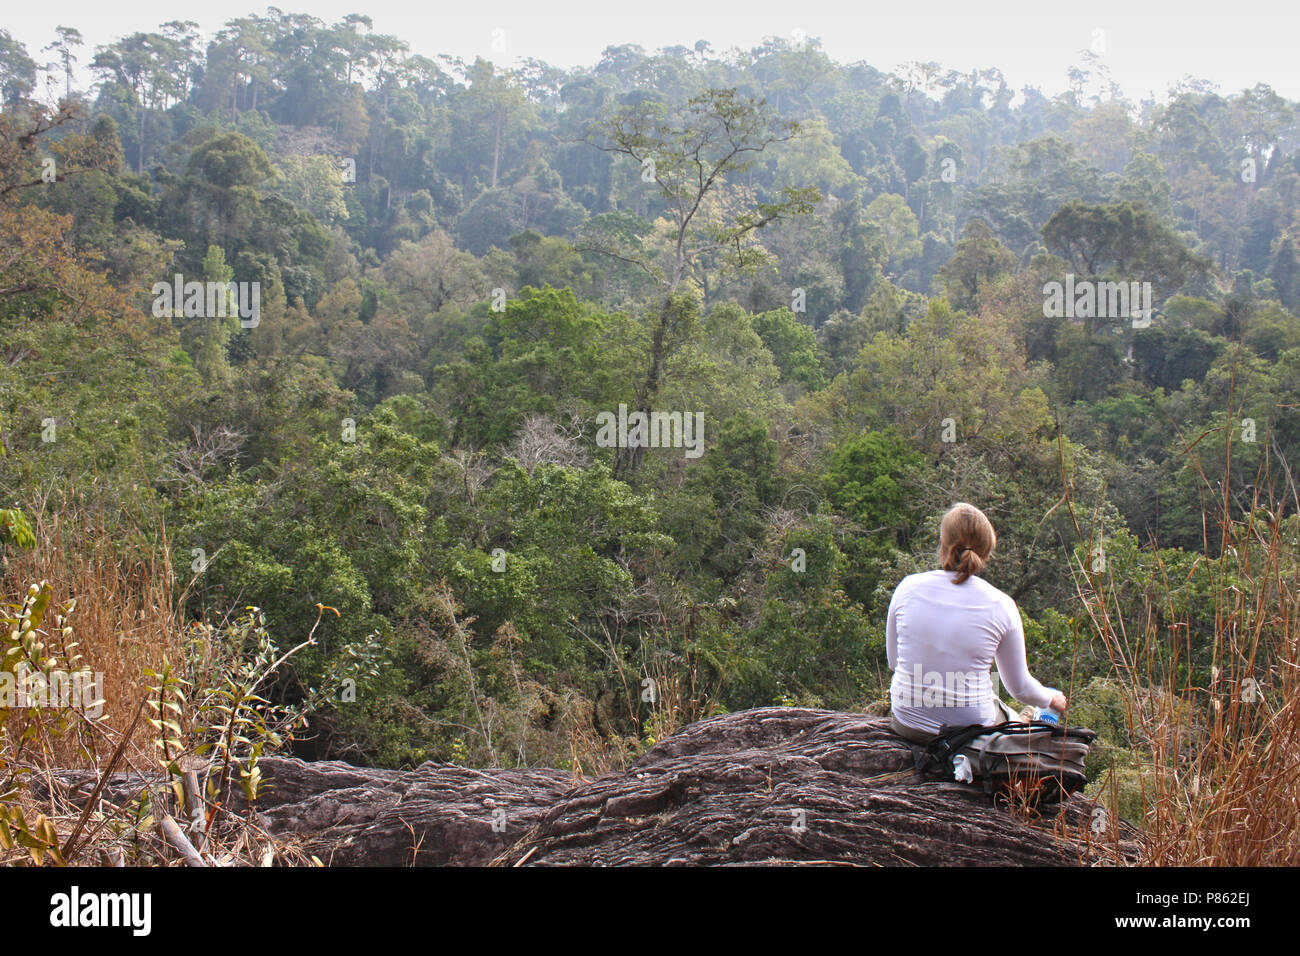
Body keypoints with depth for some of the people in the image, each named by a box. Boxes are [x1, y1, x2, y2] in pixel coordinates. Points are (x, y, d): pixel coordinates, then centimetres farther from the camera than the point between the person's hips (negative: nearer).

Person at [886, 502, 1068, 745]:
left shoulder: (908, 587, -8)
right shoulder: (1001, 606, -11)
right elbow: (1020, 687, 3)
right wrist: (1052, 698, 25)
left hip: (908, 725, 2)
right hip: (972, 731, -2)